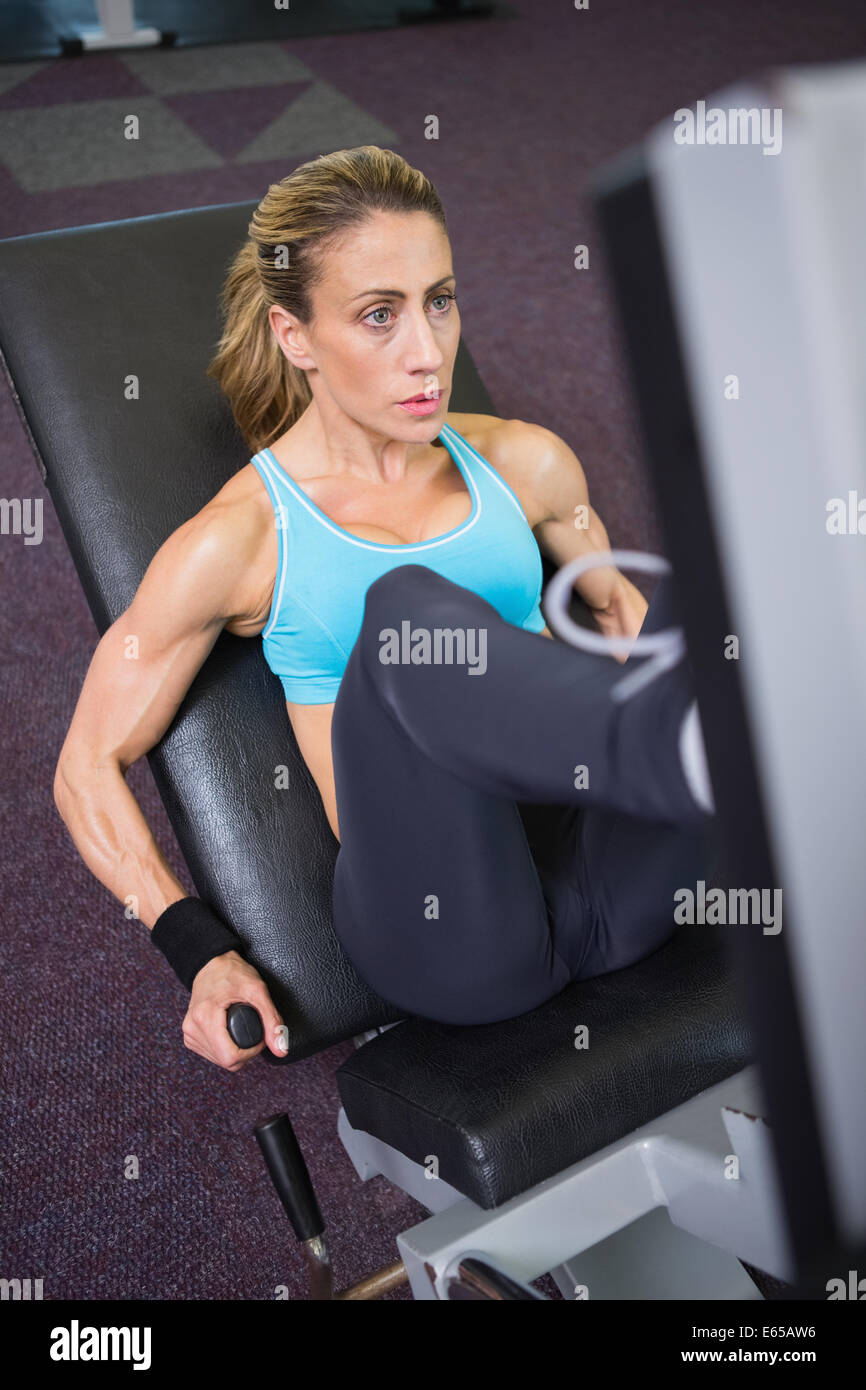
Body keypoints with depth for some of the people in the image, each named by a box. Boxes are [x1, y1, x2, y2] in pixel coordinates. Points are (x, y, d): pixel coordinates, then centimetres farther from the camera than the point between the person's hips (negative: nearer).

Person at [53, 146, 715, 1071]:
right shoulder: (240, 539, 2)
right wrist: (200, 950, -6)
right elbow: (90, 765, 7)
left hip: (607, 865, 5)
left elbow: (618, 603, 30)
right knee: (406, 605, -33)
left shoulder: (521, 463, 14)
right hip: (444, 923, -4)